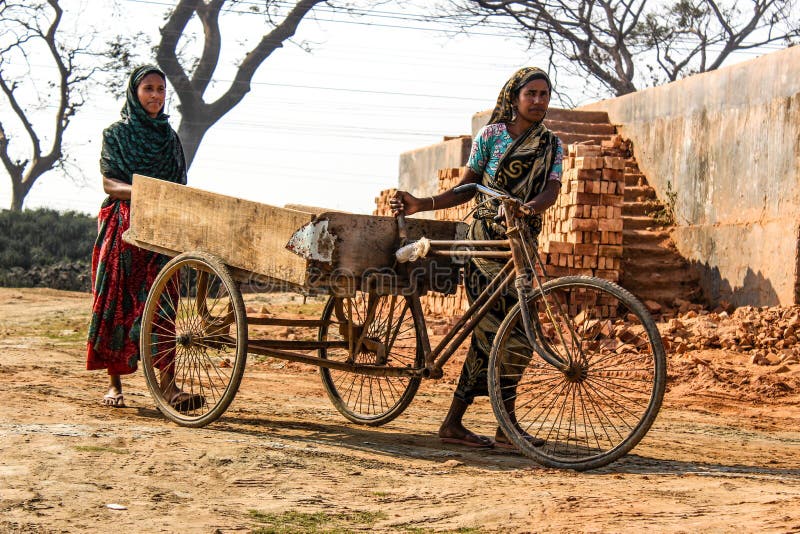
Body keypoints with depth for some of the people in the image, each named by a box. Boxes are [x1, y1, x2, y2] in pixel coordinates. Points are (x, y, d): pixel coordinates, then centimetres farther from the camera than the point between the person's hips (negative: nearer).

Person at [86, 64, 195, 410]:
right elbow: (108, 183, -5)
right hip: (122, 228, -2)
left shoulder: (170, 137, 16)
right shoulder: (116, 134, 5)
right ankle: (114, 383, 6)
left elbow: (180, 187, 16)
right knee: (118, 301, -2)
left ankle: (167, 383, -14)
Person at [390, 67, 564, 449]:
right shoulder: (491, 135, 0)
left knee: (490, 334, 5)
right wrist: (421, 205, -7)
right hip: (487, 240, -4)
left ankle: (453, 424, 11)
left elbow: (551, 189, -8)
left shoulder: (552, 145, 9)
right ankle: (507, 428, -5)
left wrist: (530, 206, -30)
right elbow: (466, 189, 5)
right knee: (498, 332, -11)